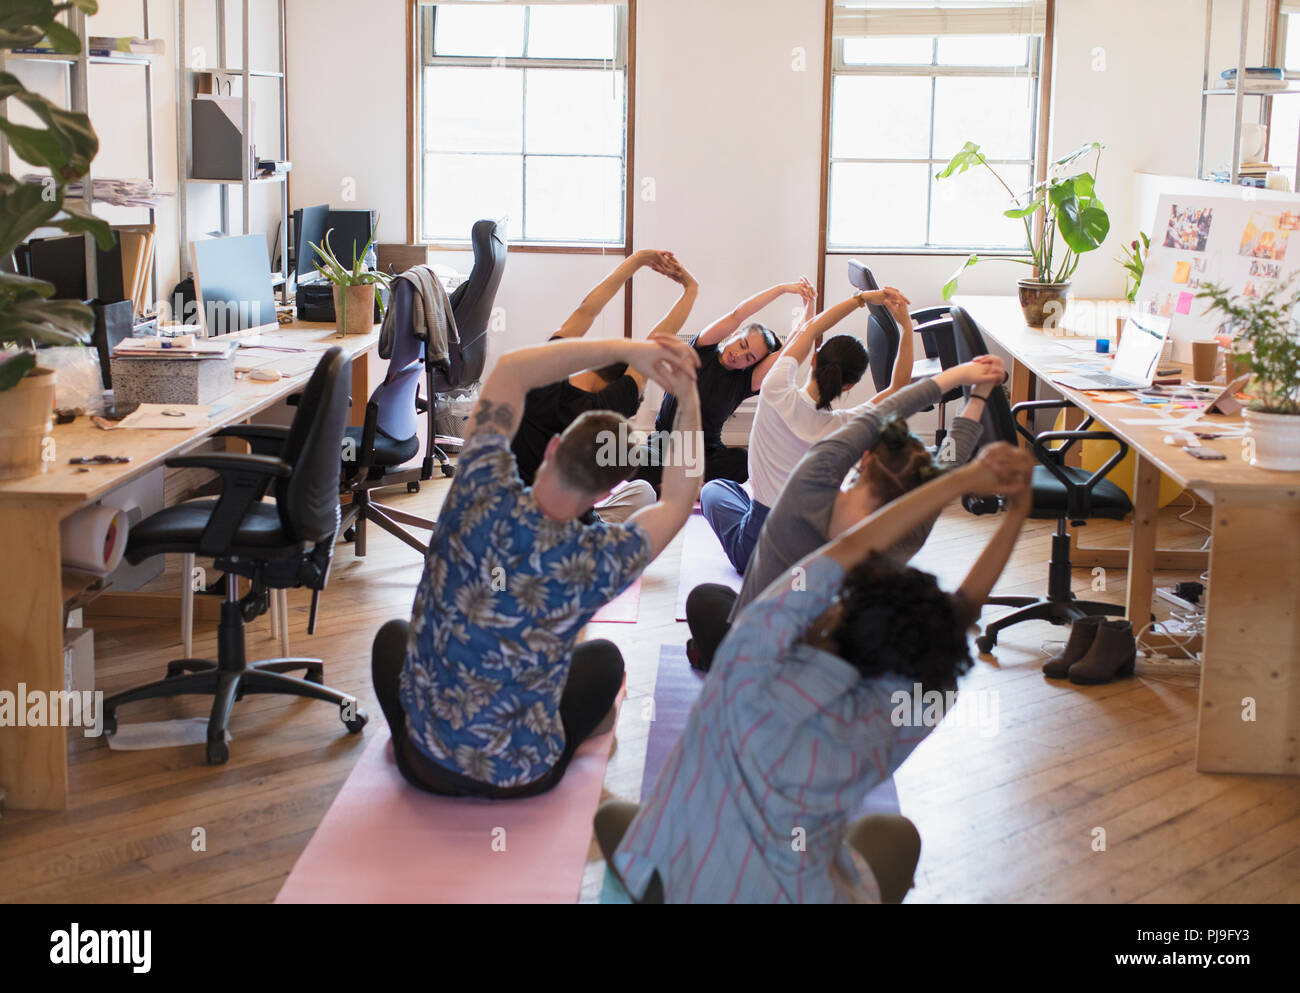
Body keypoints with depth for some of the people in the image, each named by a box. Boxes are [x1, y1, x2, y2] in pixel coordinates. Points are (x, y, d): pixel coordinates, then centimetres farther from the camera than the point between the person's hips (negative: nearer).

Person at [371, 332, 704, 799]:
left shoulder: (481, 499, -22)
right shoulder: (597, 561, -25)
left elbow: (510, 370, -9)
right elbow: (677, 502, -4)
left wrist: (621, 349, -12)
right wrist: (689, 403, -3)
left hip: (425, 766, 1)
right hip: (521, 782, -1)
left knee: (393, 634, 32)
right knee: (604, 656, 27)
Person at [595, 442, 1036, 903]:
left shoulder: (753, 666, -22)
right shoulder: (879, 730, -18)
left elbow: (848, 548, -14)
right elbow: (962, 610, -5)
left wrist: (964, 479, -10)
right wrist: (1018, 509, 0)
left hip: (680, 890, 0)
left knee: (613, 815, 29)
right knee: (896, 833, 30)